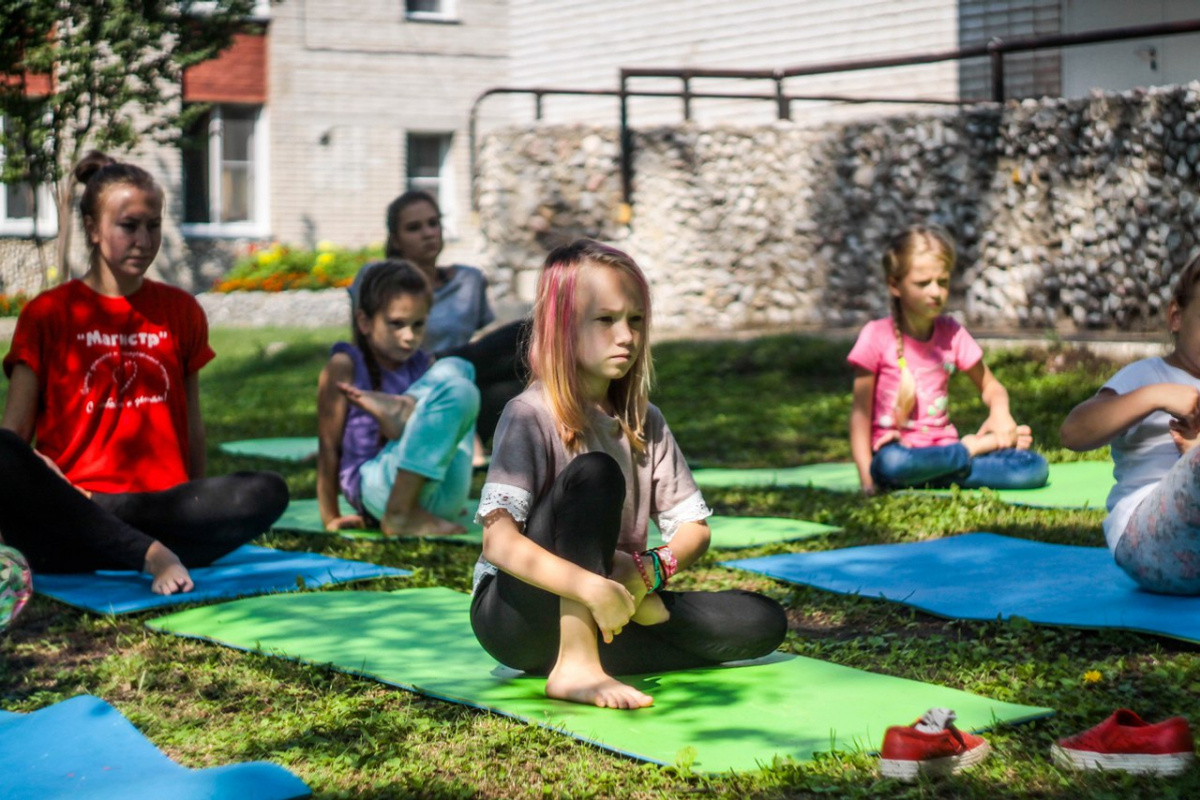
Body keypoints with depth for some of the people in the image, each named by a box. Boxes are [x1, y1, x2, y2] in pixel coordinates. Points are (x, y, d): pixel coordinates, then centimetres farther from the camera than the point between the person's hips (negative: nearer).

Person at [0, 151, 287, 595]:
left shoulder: (181, 311, 16)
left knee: (268, 492, -26)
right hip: (74, 502, -2)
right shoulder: (47, 314, 7)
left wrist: (202, 510, 17)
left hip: (160, 503, 2)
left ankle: (84, 548, -29)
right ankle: (150, 554, -35)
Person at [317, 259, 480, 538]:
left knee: (454, 369, 5)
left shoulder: (424, 366, 17)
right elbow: (328, 444, -4)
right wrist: (330, 518, -6)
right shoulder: (345, 366, -2)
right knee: (457, 390, -23)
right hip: (379, 489, -6)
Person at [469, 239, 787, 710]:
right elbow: (498, 542, -28)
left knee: (763, 623, -8)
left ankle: (584, 655, -13)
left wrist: (649, 570, -18)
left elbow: (694, 527, 4)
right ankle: (576, 666, -32)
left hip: (606, 613, 7)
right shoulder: (531, 416, -14)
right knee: (595, 473, -29)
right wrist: (592, 587, -40)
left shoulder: (643, 423, 6)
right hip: (516, 615, -7)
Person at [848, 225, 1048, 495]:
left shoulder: (951, 333, 7)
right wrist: (867, 478, -18)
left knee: (1035, 468, -19)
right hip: (899, 450, -2)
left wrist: (1000, 413, -6)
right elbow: (861, 412, -6)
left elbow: (990, 386, 18)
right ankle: (976, 447, -16)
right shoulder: (877, 335, -4)